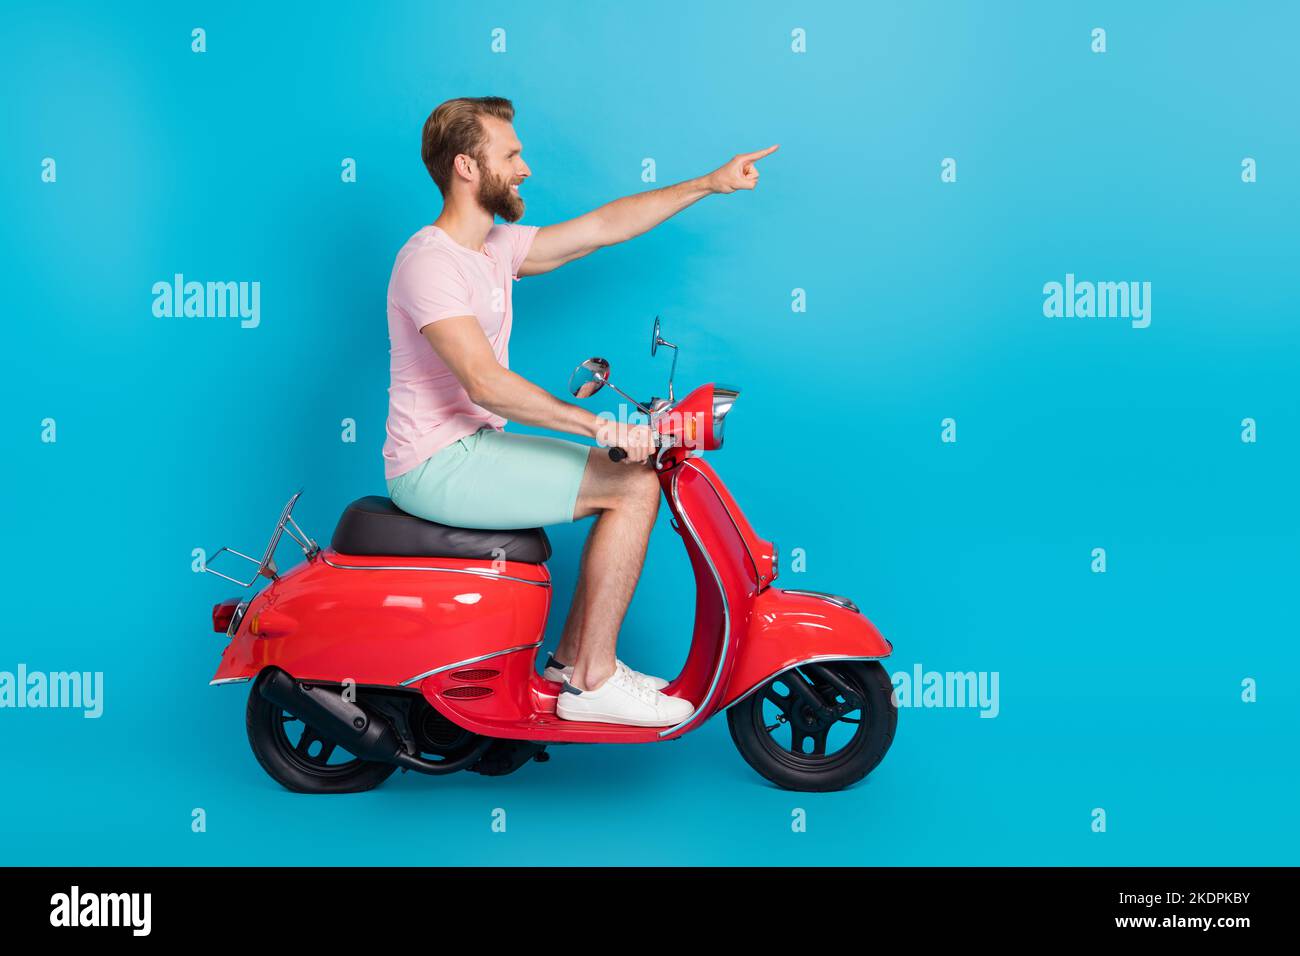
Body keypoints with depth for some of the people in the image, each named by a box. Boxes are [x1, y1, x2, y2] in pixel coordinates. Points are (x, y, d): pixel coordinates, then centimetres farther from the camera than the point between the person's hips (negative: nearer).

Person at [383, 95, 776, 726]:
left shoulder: (496, 246, 11)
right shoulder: (430, 261, -18)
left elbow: (604, 226, 16)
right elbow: (486, 383, -28)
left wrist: (709, 184, 17)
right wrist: (600, 426, -29)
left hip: (474, 447, 10)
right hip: (439, 465, -10)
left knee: (631, 478, 10)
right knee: (634, 485, -13)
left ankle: (573, 654, 14)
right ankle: (594, 683, -7)